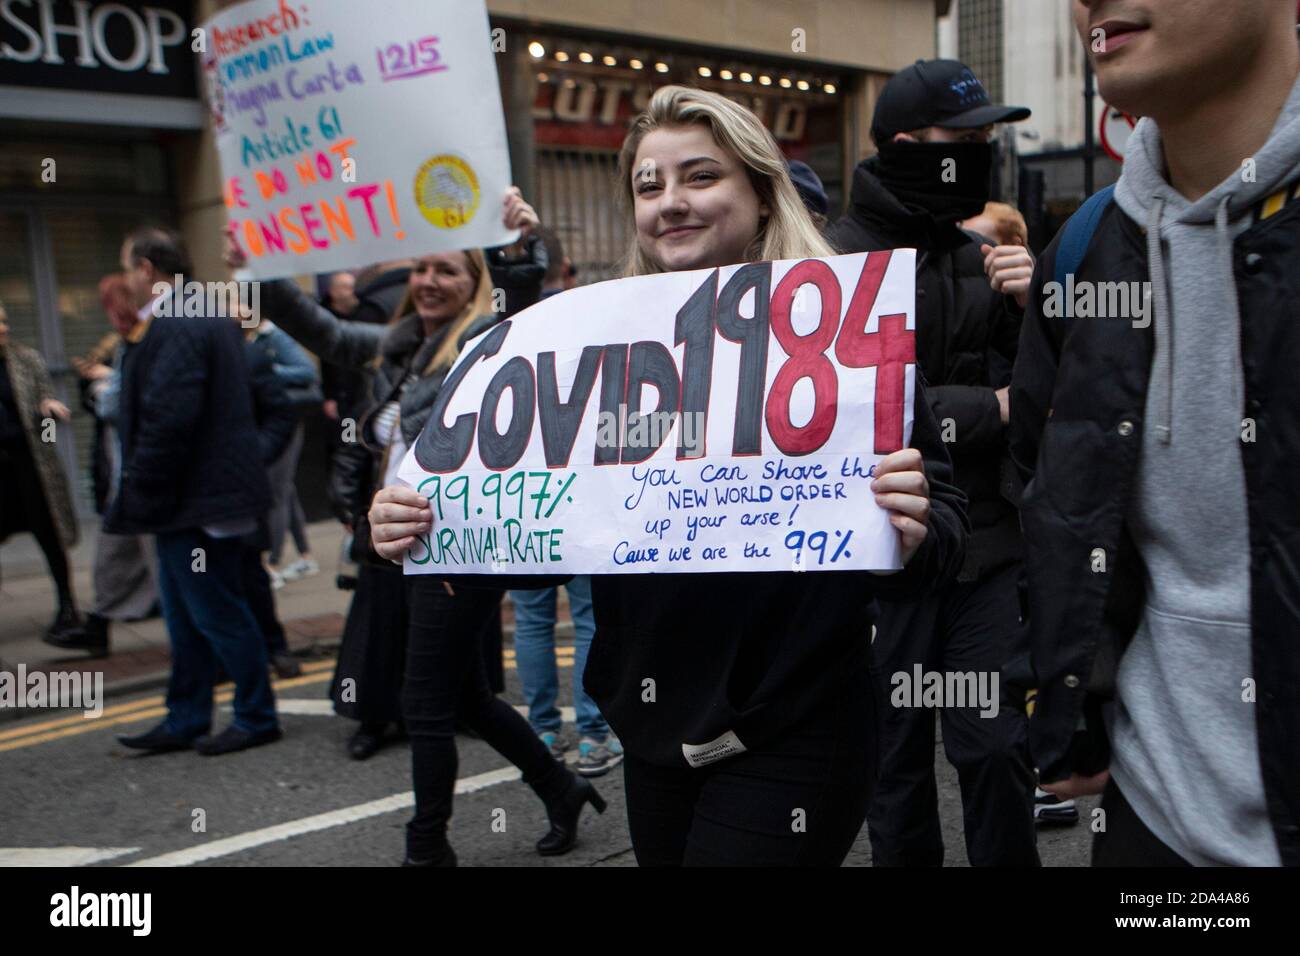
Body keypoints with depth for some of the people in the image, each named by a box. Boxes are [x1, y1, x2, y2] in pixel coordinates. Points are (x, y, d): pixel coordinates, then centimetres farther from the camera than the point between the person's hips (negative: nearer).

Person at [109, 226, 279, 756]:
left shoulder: (172, 328, -18)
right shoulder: (212, 317, 14)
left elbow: (167, 420, -25)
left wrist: (140, 493, -16)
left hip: (194, 499, -11)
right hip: (208, 491, 11)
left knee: (217, 613, 0)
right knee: (187, 616, 17)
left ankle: (256, 717, 12)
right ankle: (185, 721, 27)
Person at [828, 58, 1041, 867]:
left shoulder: (976, 257, 11)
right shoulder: (842, 257, -9)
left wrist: (1029, 308, -6)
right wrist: (994, 409, -12)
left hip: (989, 542, 5)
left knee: (998, 743, 5)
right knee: (900, 749, 9)